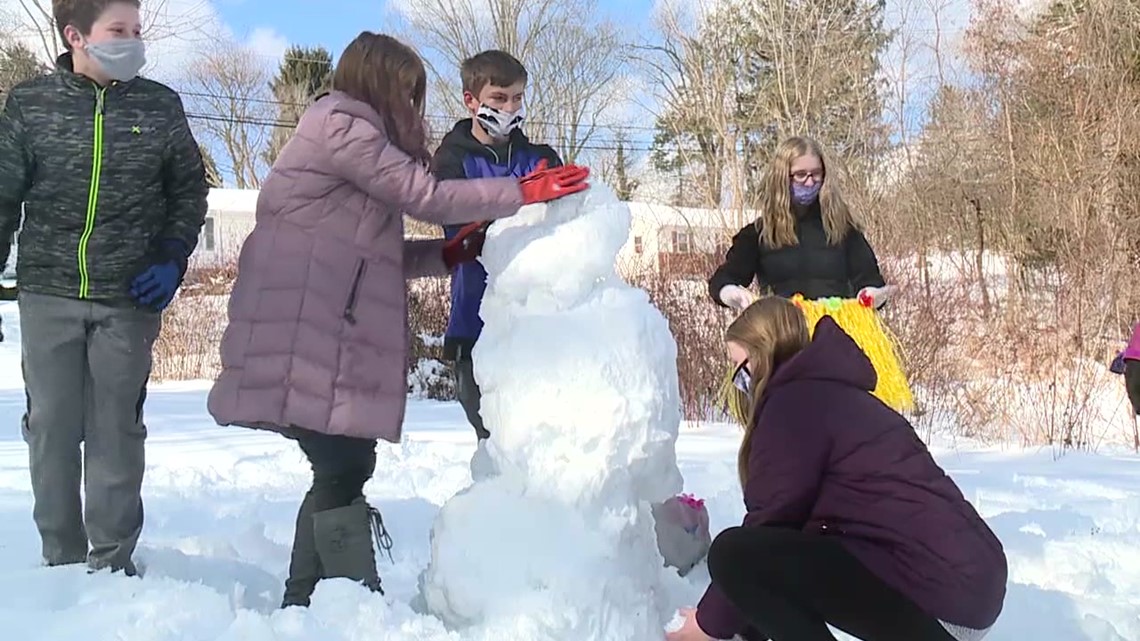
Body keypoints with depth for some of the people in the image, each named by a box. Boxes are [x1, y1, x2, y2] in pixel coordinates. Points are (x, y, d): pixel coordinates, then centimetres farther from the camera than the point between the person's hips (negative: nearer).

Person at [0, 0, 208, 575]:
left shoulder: (160, 106, 2)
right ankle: (62, 558, 18)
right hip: (48, 293, 1)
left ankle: (112, 560, 14)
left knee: (116, 429, 3)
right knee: (51, 426, 5)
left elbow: (190, 189, 9)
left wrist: (171, 258, -3)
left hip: (130, 297, 0)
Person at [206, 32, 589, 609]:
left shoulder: (351, 133, 25)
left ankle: (304, 603, 16)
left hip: (326, 328, 10)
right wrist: (524, 192, -7)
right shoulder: (339, 125, -6)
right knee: (345, 465, -10)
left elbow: (372, 249, 20)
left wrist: (448, 254, 9)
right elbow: (424, 195, -12)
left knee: (341, 466, 9)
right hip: (303, 328, -10)